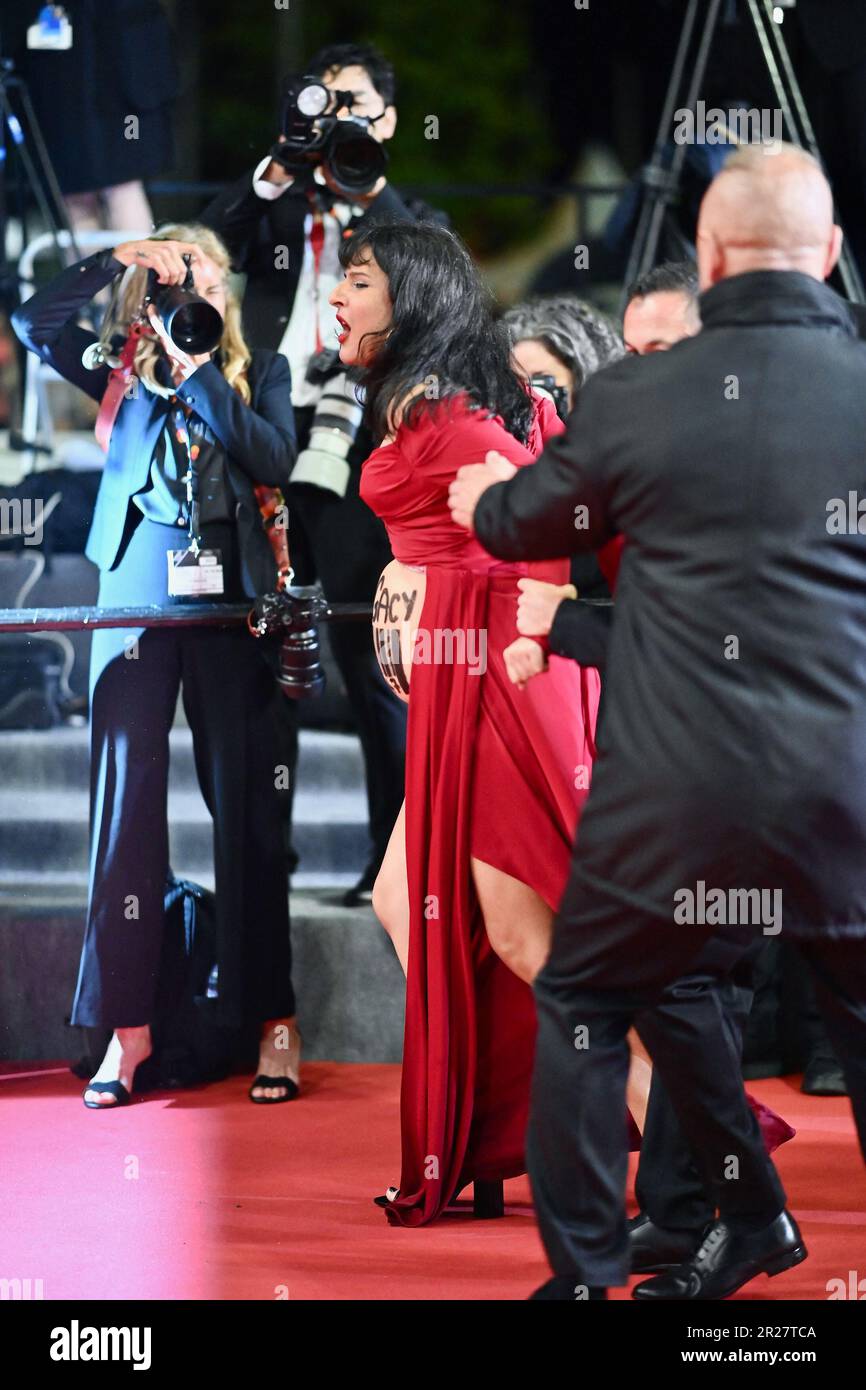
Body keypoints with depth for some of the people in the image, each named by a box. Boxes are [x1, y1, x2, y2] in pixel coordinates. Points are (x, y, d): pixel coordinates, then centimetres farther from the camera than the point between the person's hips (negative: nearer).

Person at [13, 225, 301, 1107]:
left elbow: (274, 459, -6)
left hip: (228, 597, -1)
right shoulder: (126, 373, 12)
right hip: (139, 588, 1)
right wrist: (119, 259, -4)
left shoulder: (259, 373, 11)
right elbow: (36, 321, 1)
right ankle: (127, 1023, -1)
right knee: (126, 801, -3)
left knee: (244, 805, -1)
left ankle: (274, 1017, 2)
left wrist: (199, 372, -7)